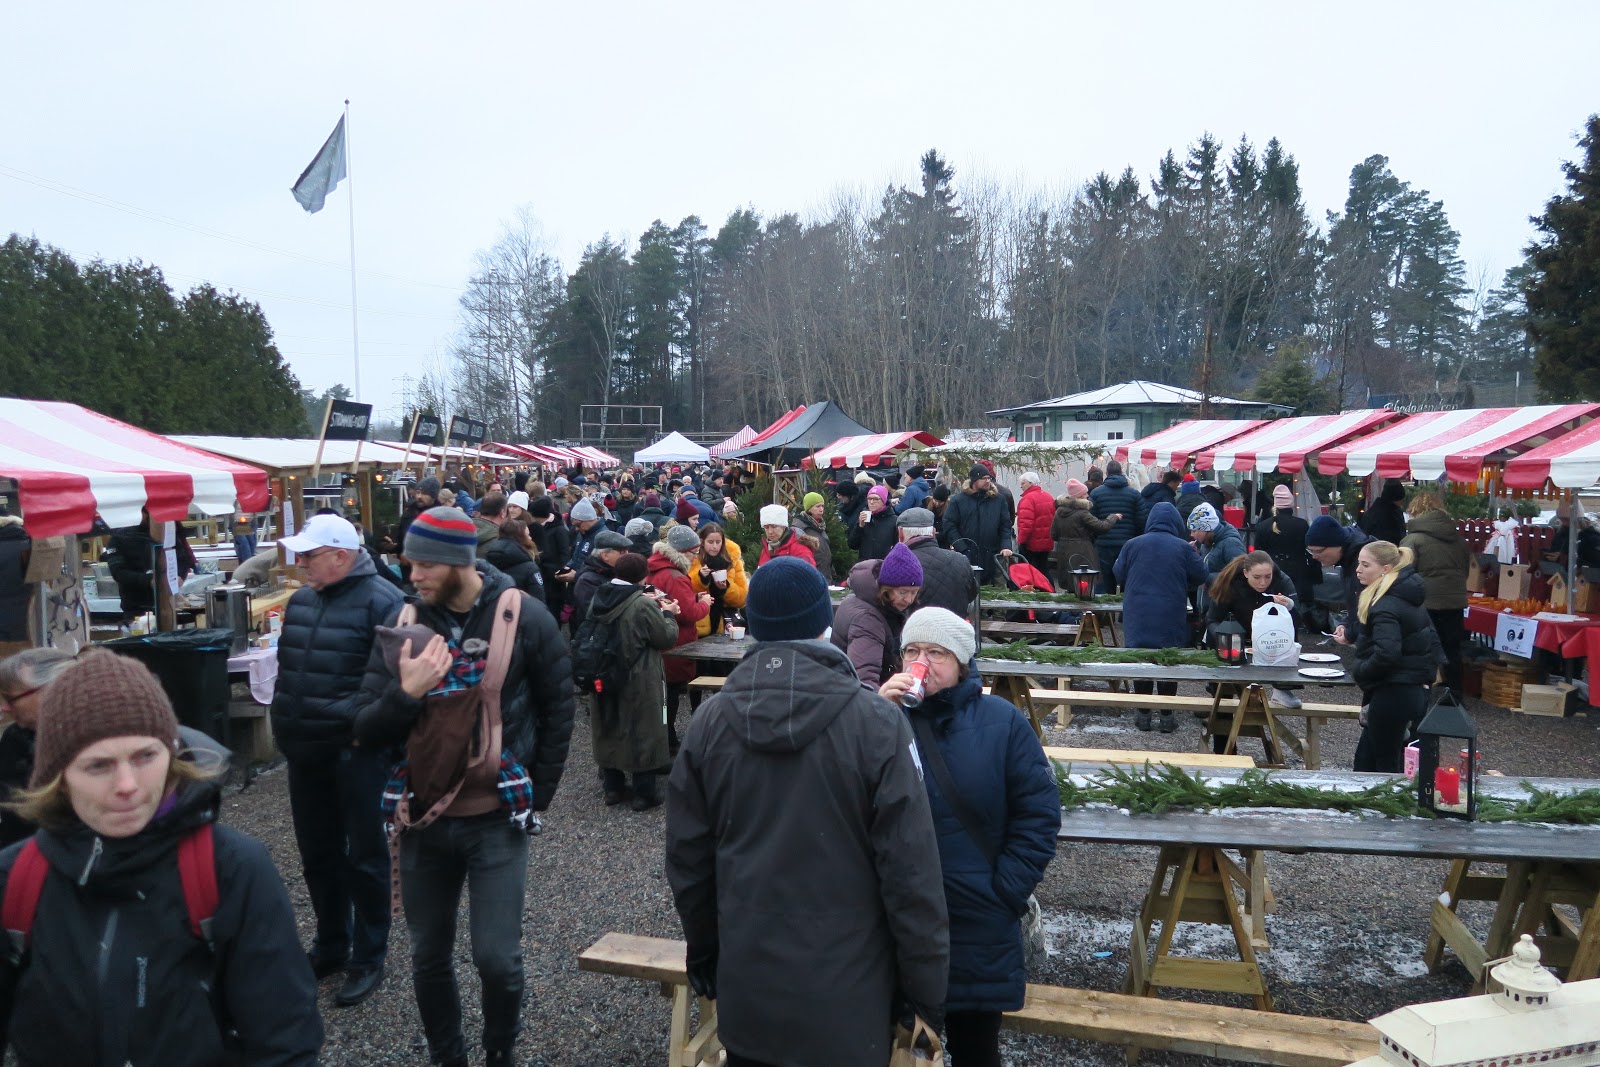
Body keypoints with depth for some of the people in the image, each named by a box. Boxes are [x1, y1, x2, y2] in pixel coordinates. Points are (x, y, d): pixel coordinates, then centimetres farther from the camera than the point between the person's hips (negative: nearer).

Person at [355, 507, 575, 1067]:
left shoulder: (523, 616, -9)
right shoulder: (402, 622, -2)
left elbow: (557, 712, 1)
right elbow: (367, 732, -2)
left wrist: (534, 799, 1)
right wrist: (405, 693, -22)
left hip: (497, 820, -3)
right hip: (424, 819, 3)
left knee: (497, 959, 0)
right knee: (429, 957, 14)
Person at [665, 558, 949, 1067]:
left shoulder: (711, 720, -6)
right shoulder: (876, 722, -18)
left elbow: (687, 857, 2)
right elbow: (911, 871, -15)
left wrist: (704, 953, 17)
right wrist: (925, 988, -3)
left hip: (745, 984, 3)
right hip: (845, 987, -3)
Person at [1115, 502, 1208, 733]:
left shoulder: (1132, 544, -1)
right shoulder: (1183, 547, -5)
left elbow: (1119, 576, 6)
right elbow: (1200, 577, 2)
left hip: (1138, 615, 1)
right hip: (1171, 616, -1)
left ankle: (1143, 713, 15)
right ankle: (1166, 715, 12)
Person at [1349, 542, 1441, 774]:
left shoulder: (1385, 608, -20)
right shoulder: (1408, 598, 11)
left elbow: (1386, 654, -32)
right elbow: (1431, 640, 17)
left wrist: (1358, 669, -16)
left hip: (1392, 695, -9)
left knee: (1386, 765, 2)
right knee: (1365, 757, 15)